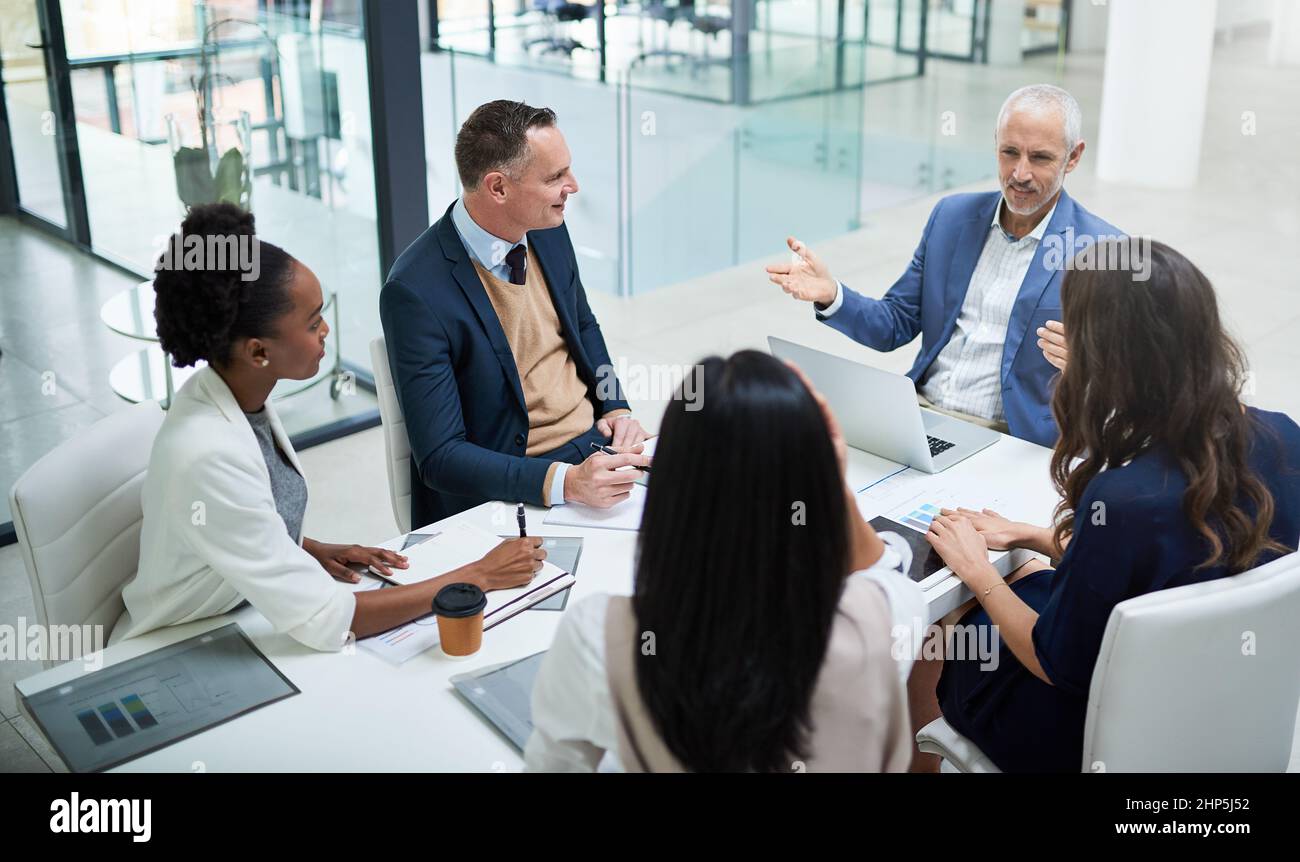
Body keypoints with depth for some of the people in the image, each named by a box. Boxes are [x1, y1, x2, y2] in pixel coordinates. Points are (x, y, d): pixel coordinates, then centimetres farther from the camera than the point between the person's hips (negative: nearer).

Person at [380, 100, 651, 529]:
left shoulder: (547, 230, 1)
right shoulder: (417, 291, -20)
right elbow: (438, 457, -20)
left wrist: (615, 409, 2)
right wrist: (564, 482, -32)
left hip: (597, 442, 7)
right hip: (516, 485, -7)